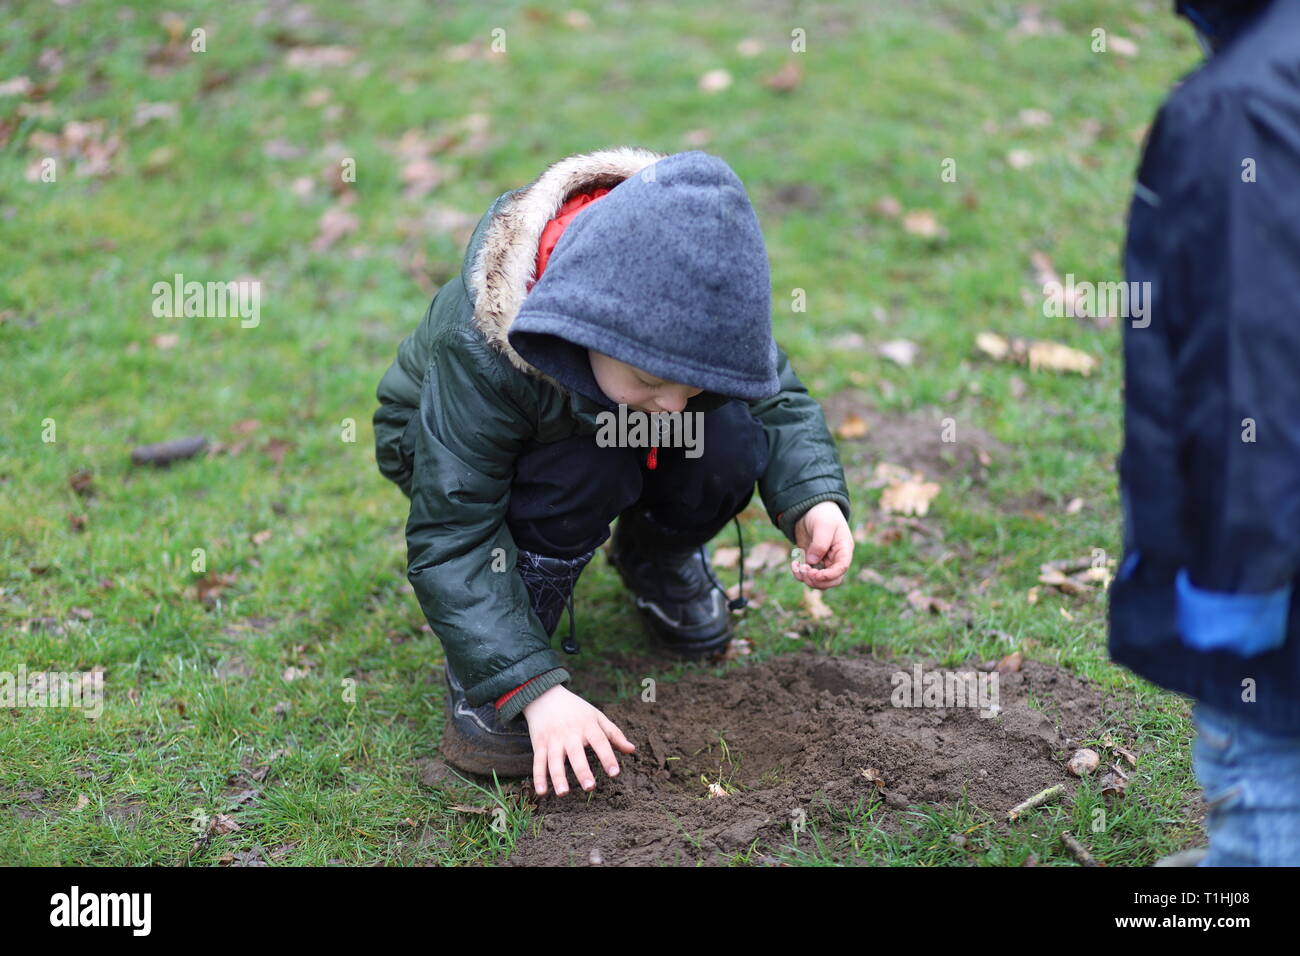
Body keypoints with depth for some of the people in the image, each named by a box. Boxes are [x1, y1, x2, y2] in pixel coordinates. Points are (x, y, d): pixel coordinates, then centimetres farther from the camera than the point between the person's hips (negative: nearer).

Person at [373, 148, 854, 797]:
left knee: (731, 444, -25)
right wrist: (534, 690, -42)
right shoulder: (476, 357, -41)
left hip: (614, 442, 4)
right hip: (449, 445, -4)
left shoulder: (694, 302, -29)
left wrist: (814, 500, -33)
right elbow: (448, 542, -36)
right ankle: (480, 673, -16)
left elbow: (777, 400, -13)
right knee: (586, 470, -35)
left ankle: (655, 559, 8)